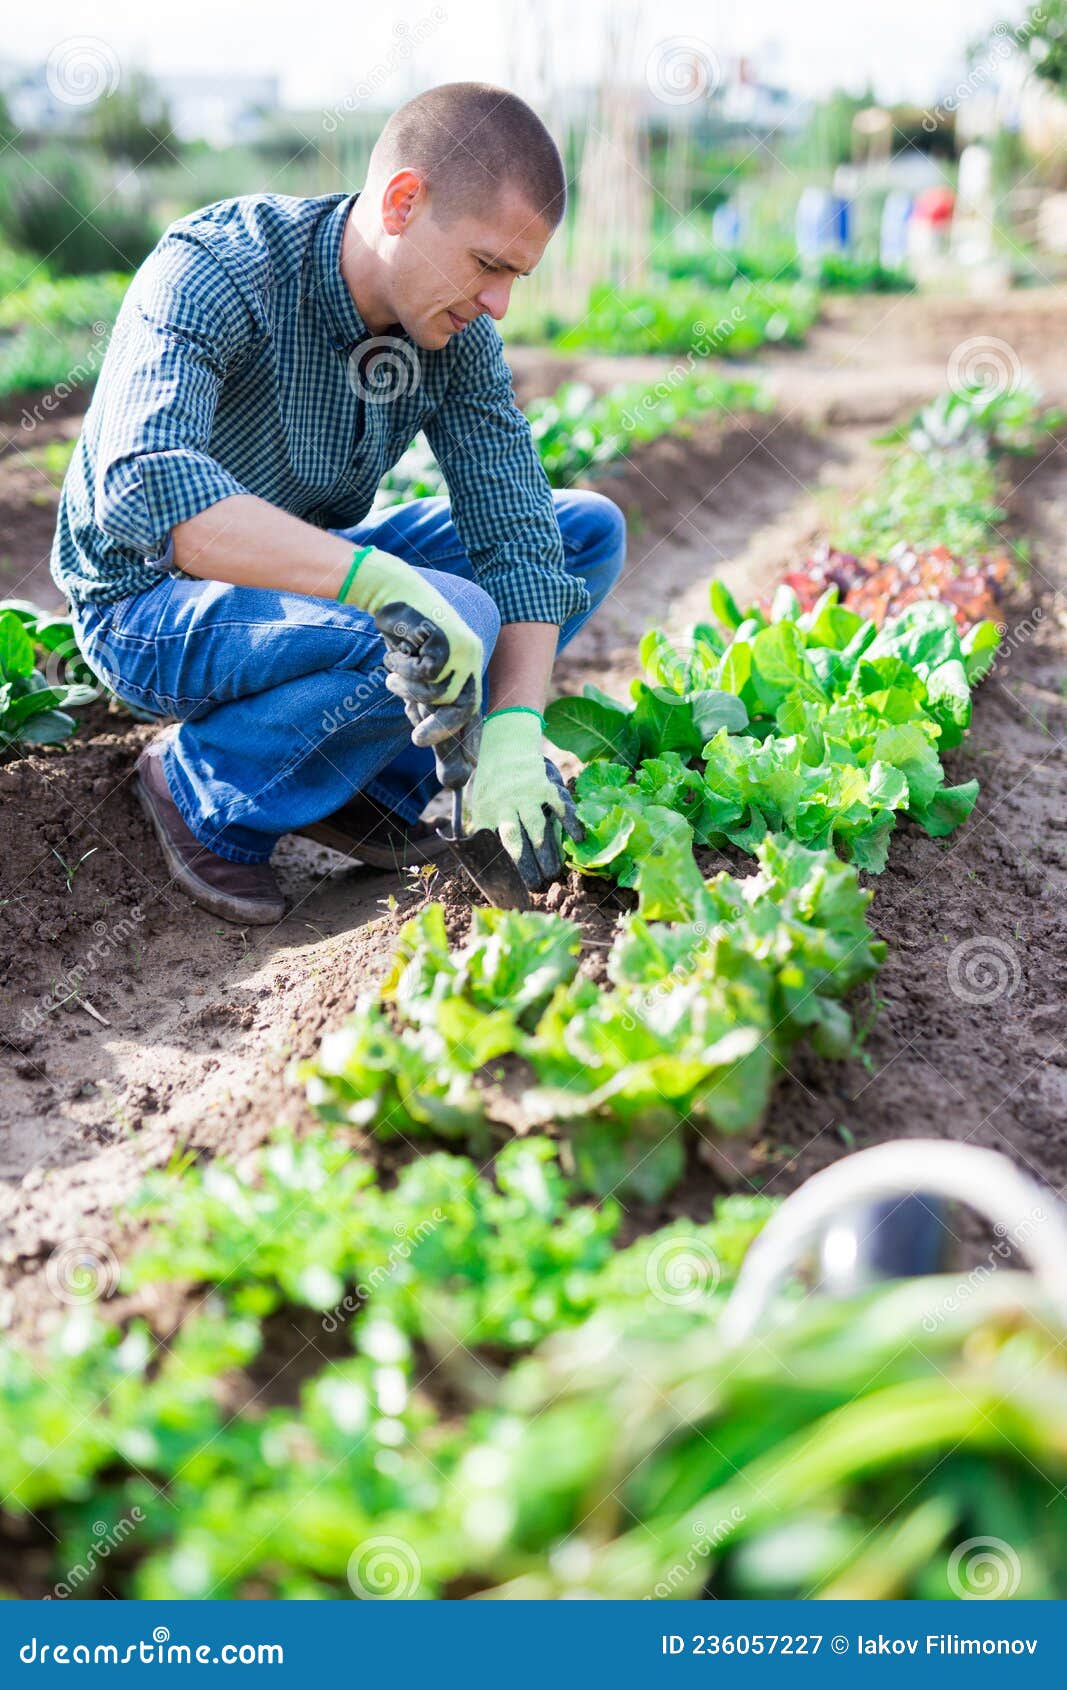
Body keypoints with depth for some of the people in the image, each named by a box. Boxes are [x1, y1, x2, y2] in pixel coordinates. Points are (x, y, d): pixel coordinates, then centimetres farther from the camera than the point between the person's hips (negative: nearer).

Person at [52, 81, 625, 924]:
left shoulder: (459, 333, -8)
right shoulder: (213, 270, -27)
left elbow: (516, 530, -12)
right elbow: (140, 486, -44)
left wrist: (515, 729, -27)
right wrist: (378, 578, -52)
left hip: (312, 577, 7)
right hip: (153, 602, -7)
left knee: (589, 529, -1)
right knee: (445, 625, -32)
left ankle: (372, 782, 0)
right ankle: (205, 785, -8)